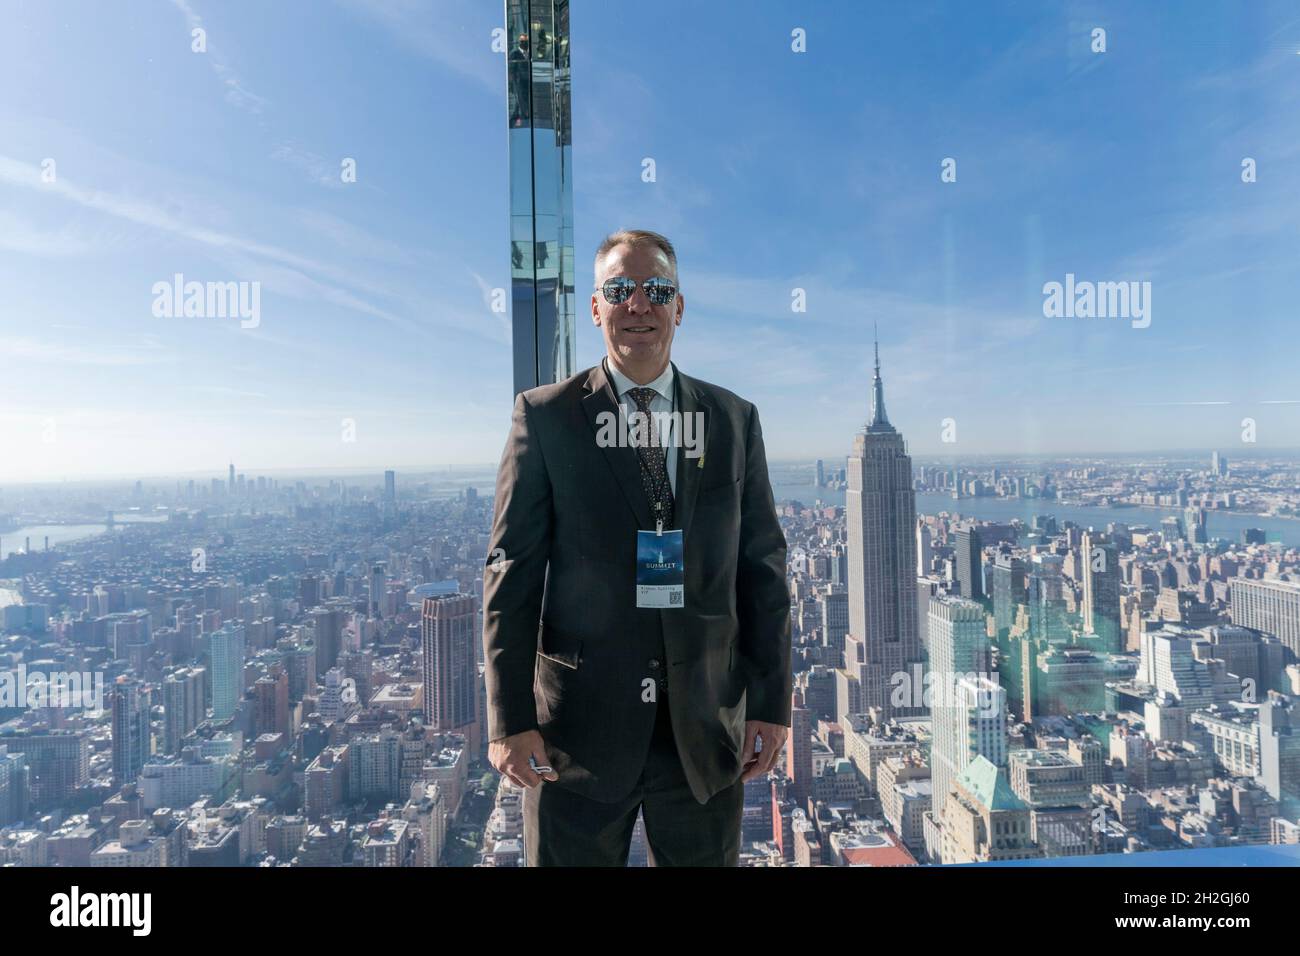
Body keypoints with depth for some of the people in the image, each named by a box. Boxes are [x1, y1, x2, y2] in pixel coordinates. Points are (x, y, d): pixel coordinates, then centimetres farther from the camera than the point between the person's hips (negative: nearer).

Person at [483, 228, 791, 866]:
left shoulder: (734, 420, 5)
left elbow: (763, 568, 5)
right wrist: (509, 719, -8)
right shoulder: (544, 416, -2)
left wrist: (772, 703, 2)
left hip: (706, 726, 3)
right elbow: (511, 572, -4)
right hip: (578, 725, -2)